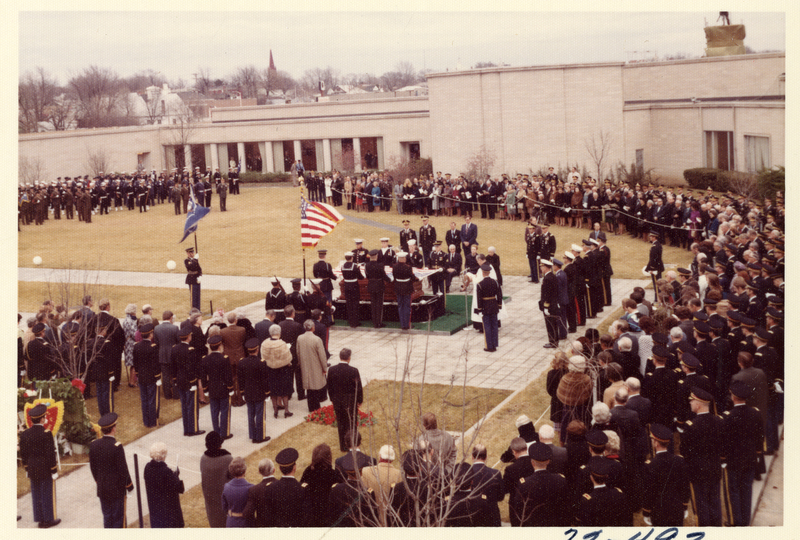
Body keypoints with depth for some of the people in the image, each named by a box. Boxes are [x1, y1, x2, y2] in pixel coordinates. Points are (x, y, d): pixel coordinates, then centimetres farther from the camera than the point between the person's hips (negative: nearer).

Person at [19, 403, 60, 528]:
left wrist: (27, 469, 17)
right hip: (46, 470, -5)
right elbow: (50, 454, -17)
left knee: (36, 495, 13)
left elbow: (23, 454, 6)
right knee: (48, 494, 6)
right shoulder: (46, 434, -18)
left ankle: (40, 519, 22)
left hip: (32, 471, 5)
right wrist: (54, 471, -8)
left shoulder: (24, 434, -1)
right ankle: (49, 519, 15)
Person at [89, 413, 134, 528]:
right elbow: (123, 469, -17)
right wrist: (129, 485, -3)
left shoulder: (94, 445, -5)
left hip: (102, 489, 6)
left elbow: (92, 467, 6)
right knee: (119, 518, 7)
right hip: (117, 488, -6)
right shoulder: (117, 447, -23)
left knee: (107, 517, 17)